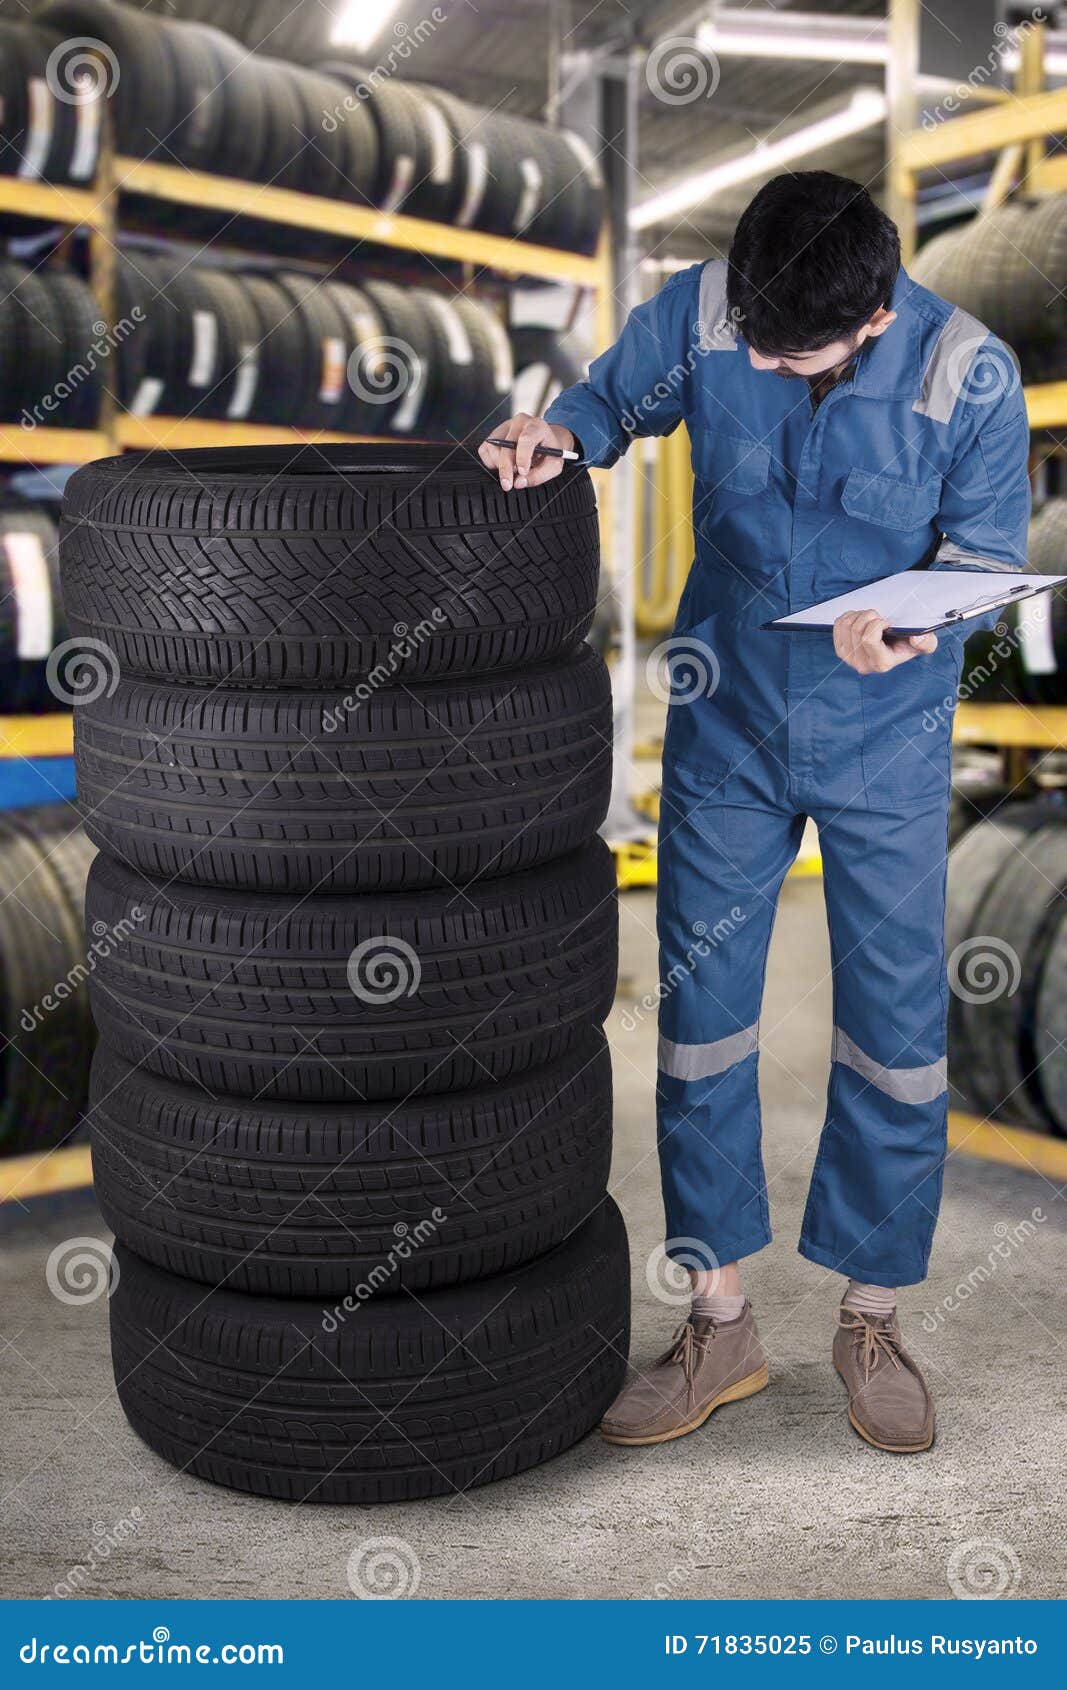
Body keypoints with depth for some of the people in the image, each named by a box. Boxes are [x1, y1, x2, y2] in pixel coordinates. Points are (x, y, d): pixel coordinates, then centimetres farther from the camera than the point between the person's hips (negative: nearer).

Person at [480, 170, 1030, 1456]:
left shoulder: (971, 375, -16)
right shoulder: (700, 310, -11)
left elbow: (986, 555, -6)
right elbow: (618, 395, 6)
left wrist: (911, 627, -27)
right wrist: (561, 429, -17)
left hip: (887, 739, -1)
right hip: (726, 725, 2)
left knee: (895, 1027, 3)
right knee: (699, 1015, 5)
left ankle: (870, 1321, 25)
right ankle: (718, 1326, 21)